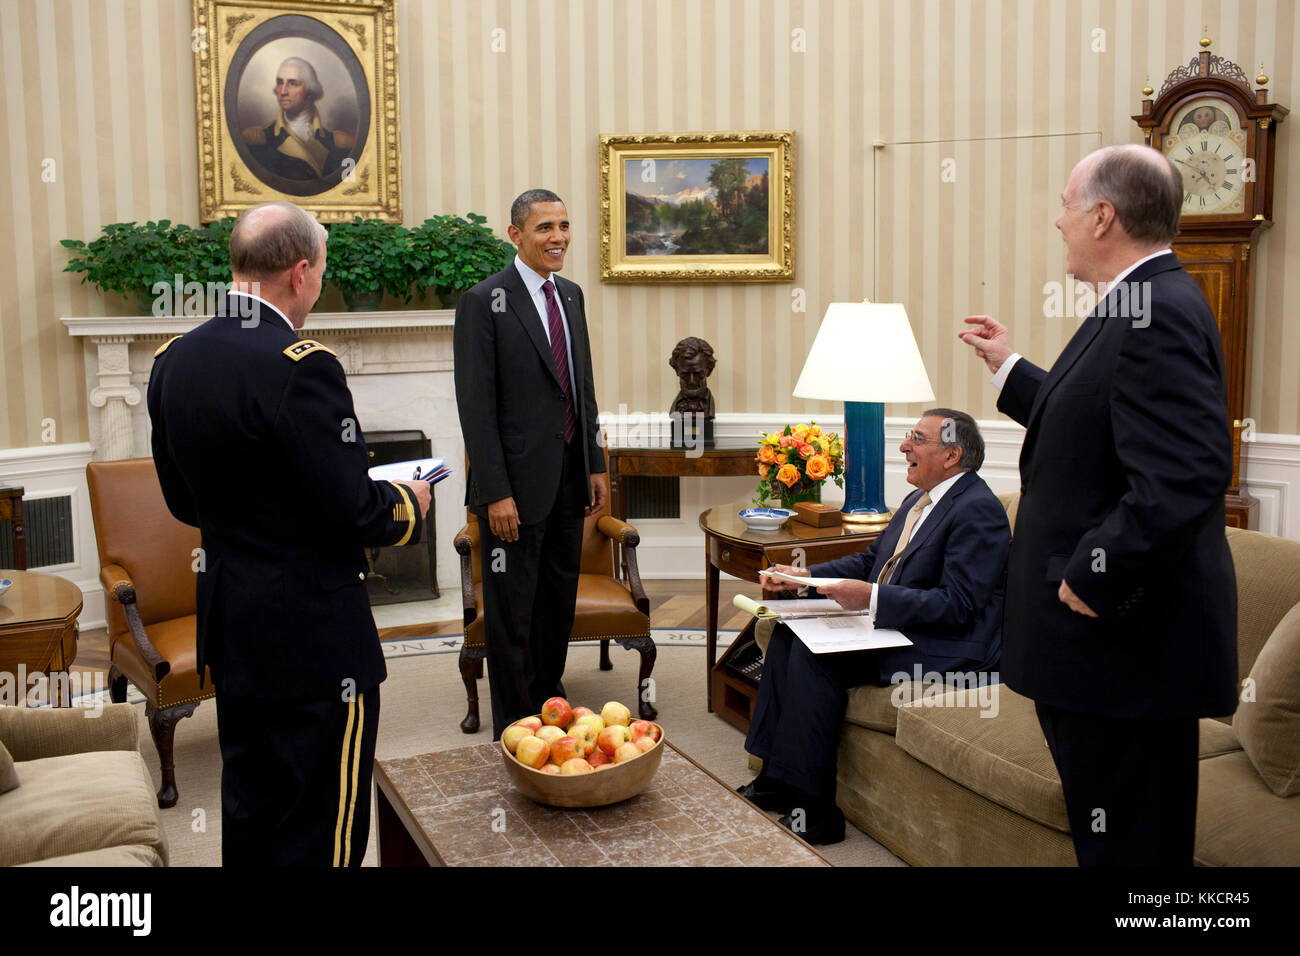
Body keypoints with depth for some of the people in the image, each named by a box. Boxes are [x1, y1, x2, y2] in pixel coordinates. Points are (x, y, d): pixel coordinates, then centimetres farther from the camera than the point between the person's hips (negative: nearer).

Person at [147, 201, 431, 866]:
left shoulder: (173, 360, 3)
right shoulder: (301, 368, -22)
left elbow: (184, 501, 11)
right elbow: (352, 512, -21)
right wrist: (409, 503, -1)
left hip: (229, 627, 8)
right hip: (312, 633, -8)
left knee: (249, 809, 22)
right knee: (321, 828, 7)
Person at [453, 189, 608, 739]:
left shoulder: (571, 296, 12)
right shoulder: (485, 302, -11)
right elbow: (476, 406, -15)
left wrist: (596, 465, 13)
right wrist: (495, 493, -18)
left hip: (568, 481, 7)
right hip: (517, 485, -7)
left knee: (558, 605, 17)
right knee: (512, 612, 5)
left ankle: (550, 709, 33)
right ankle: (514, 731, 18)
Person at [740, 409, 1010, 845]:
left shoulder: (978, 510, -16)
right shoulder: (919, 500, 15)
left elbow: (956, 605, -23)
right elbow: (868, 561, 20)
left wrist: (871, 597, -26)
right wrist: (804, 575, 6)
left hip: (943, 649, -10)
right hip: (889, 626, 10)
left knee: (815, 653, -24)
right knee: (789, 631, -1)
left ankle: (812, 809, -16)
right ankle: (777, 777, 1)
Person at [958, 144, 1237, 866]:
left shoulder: (1156, 314, -20)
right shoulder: (1148, 304, 13)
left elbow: (1186, 475, -29)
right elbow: (1089, 425, 22)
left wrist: (1094, 580, -21)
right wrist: (1010, 367, 28)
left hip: (1127, 640, -10)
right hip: (1117, 630, 10)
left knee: (1128, 843, 2)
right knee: (1115, 835, 20)